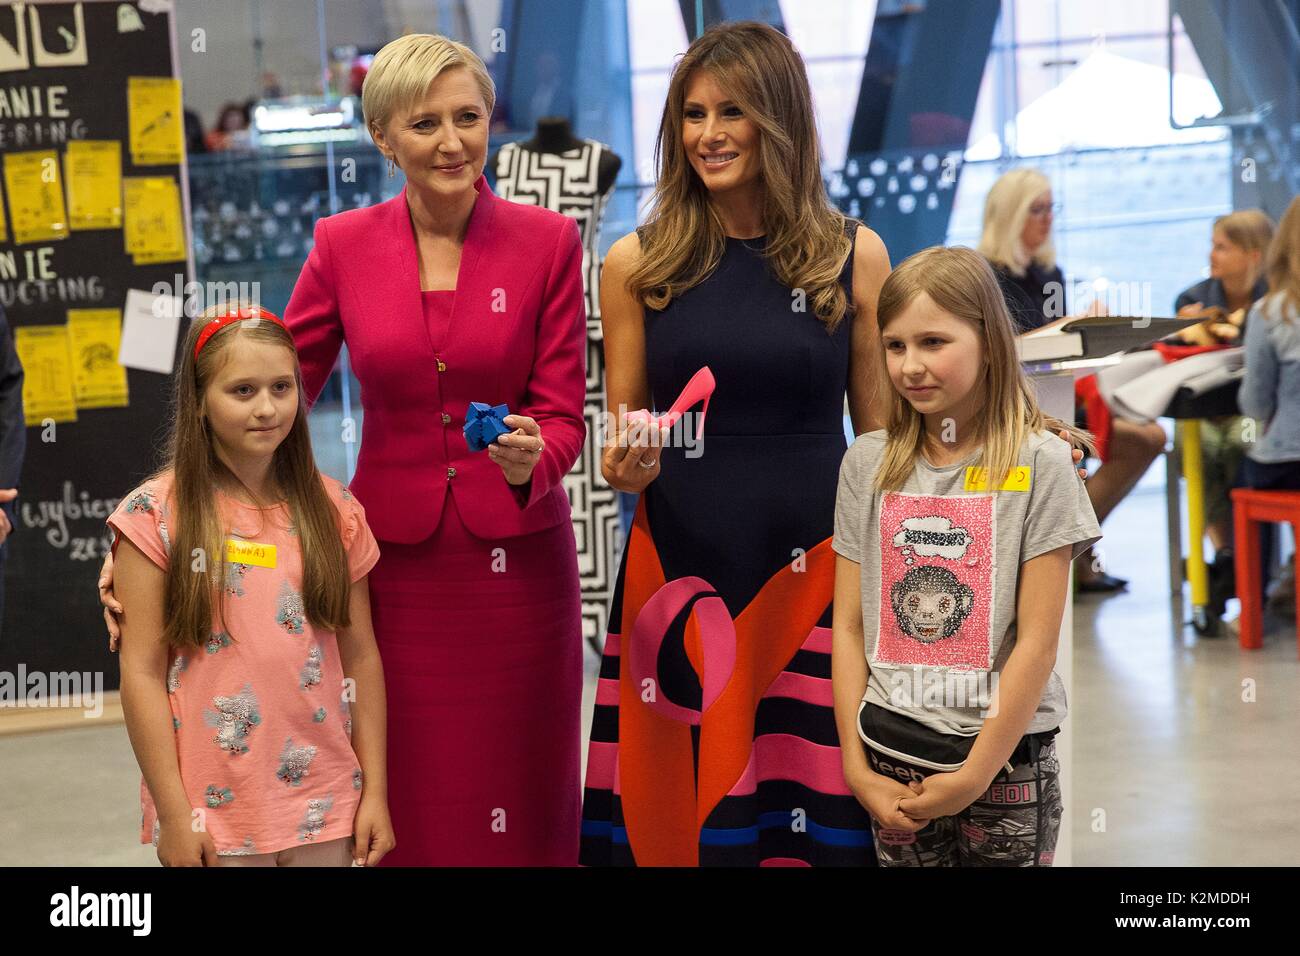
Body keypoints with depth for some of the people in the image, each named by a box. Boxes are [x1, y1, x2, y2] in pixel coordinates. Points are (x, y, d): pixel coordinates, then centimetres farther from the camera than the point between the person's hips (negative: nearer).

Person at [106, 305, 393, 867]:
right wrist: (173, 814, -9)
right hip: (211, 811, -2)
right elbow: (143, 671, -7)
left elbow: (361, 657, 5)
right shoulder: (156, 515, -6)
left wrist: (375, 790, 4)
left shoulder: (334, 510, 3)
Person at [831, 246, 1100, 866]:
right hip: (892, 760, 3)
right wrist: (857, 767, -3)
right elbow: (850, 627, 3)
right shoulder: (867, 464, 3)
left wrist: (974, 776, -12)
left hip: (1006, 760, -3)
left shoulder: (1039, 464, -8)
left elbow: (1036, 642, -10)